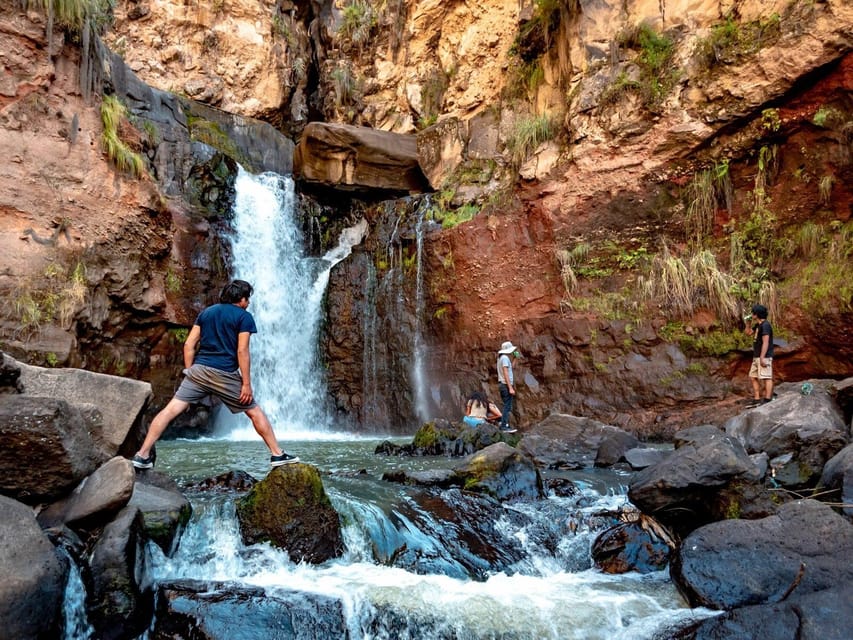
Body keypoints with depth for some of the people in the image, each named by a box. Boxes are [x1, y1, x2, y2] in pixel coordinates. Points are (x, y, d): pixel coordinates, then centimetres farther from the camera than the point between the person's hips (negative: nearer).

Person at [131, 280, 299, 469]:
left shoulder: (206, 312, 16)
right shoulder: (244, 317, 0)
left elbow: (189, 345, 11)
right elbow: (242, 351, -9)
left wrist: (190, 374, 16)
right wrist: (246, 384, -8)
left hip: (199, 370, 4)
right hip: (225, 375, -4)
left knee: (170, 410, 3)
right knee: (255, 412, 9)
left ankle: (142, 455, -1)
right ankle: (277, 454, 12)